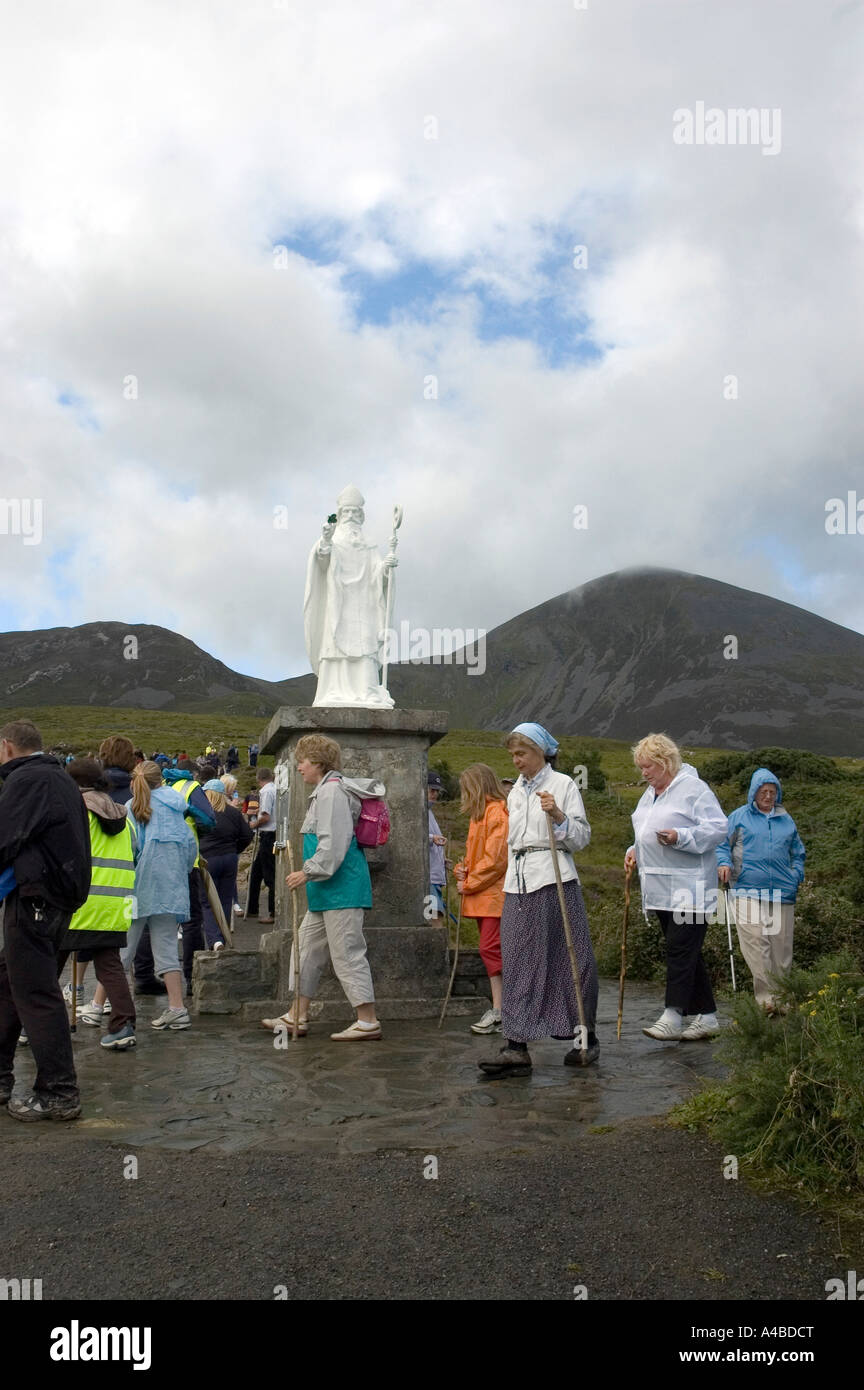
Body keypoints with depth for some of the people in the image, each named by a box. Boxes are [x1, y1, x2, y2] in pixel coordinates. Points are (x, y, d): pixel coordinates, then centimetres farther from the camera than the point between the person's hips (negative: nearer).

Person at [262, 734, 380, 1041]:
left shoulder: (332, 791, -14)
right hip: (328, 889, 11)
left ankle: (368, 1021, 0)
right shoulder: (324, 791, 19)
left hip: (341, 887, -11)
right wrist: (309, 874, 23)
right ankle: (298, 1017, 23)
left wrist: (308, 872, -18)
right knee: (308, 946, 15)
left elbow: (334, 843, -22)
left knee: (346, 952, -7)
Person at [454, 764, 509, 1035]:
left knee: (491, 948, -12)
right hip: (482, 896, 10)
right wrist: (461, 870, 6)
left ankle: (498, 1011, -8)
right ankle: (501, 1007, 14)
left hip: (495, 893, -10)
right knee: (491, 949, 9)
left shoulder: (498, 812, -12)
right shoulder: (480, 814, 20)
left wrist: (469, 884, -12)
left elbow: (495, 858, -18)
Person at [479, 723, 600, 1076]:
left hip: (554, 882, -5)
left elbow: (582, 838, -3)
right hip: (518, 886, 6)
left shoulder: (563, 784, 0)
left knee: (567, 958, 0)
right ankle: (516, 1047, -3)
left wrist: (559, 815, -19)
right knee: (517, 962, -2)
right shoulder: (515, 792, 18)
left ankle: (585, 1038, 17)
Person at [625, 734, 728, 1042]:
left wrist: (680, 837, -24)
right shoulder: (649, 793, 19)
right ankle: (706, 1017, 17)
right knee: (687, 952, 11)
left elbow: (717, 827, -14)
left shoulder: (693, 788, -8)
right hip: (661, 889, 9)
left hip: (689, 887, -9)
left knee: (680, 949, -11)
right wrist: (634, 852, 11)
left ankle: (672, 1017, -12)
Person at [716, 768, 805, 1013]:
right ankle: (766, 998, -13)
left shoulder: (786, 820, 18)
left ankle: (781, 999, 16)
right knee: (755, 945, -14)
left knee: (781, 949, 4)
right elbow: (722, 844, 9)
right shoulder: (739, 817, 9)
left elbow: (798, 853, 26)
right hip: (748, 893, -3)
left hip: (782, 894, 3)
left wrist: (797, 876, 11)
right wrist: (724, 863, -11)